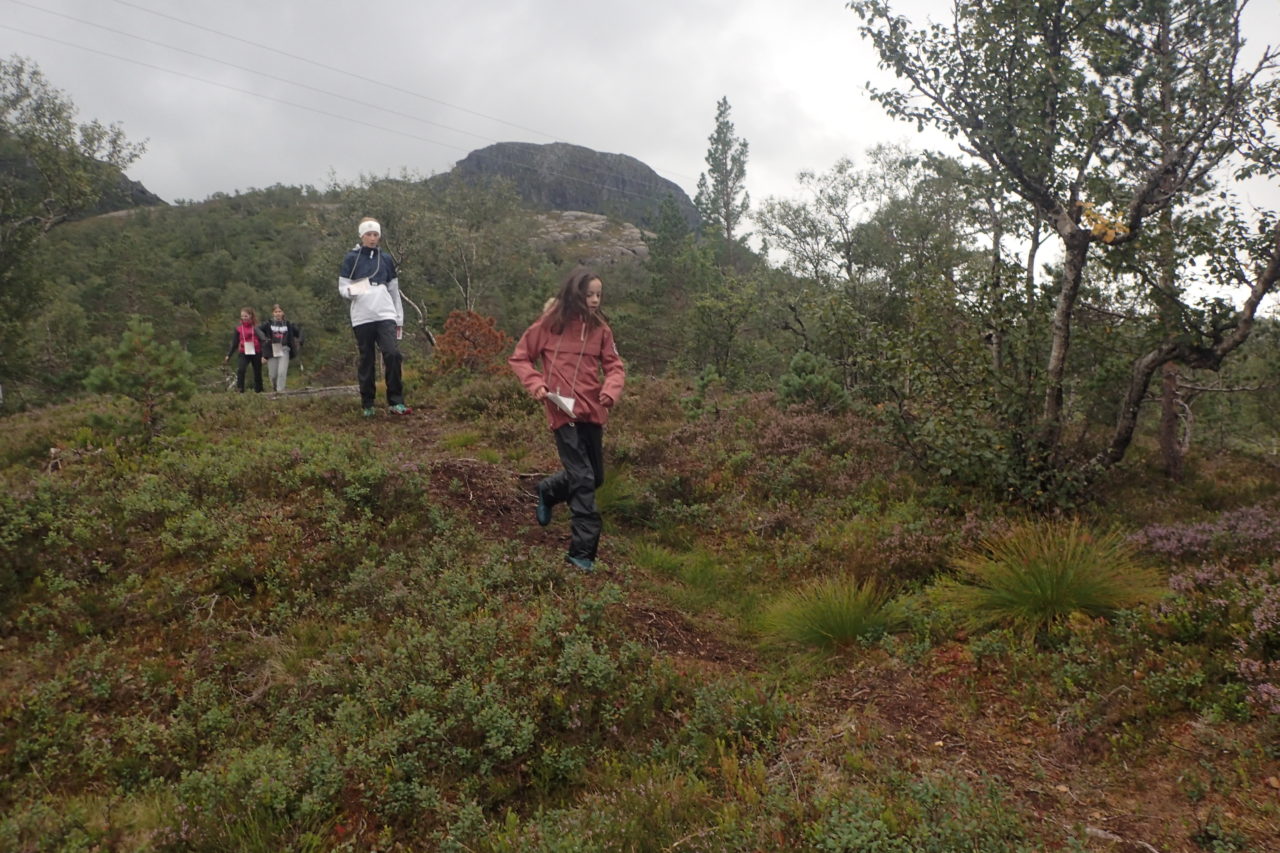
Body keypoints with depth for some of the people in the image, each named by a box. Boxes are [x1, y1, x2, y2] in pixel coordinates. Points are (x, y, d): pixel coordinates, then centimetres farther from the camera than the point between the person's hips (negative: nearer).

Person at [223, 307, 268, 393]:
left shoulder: (256, 328, -5)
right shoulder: (238, 329, 2)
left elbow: (263, 340, -12)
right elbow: (234, 343, 11)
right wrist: (228, 355, 10)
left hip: (256, 353, -1)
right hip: (244, 353, 1)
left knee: (257, 373, 8)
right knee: (240, 370, -22)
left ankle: (259, 391, 22)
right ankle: (240, 390, -18)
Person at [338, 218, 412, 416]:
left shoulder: (385, 259, 14)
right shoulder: (351, 258, 6)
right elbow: (342, 287, 5)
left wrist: (400, 318, 14)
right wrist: (350, 291, -19)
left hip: (386, 315, 1)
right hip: (362, 317, -1)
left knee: (393, 354, -15)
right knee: (366, 360, 2)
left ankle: (395, 402, -12)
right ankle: (367, 404, 12)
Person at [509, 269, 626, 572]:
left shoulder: (599, 327, 4)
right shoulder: (549, 324, -5)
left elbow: (614, 365, 5)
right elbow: (519, 358, 4)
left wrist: (611, 389, -16)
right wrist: (535, 384, -13)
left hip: (592, 411, 5)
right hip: (564, 411, -5)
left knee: (595, 477, 16)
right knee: (583, 480, -9)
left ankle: (548, 491, 46)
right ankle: (583, 552, 1)